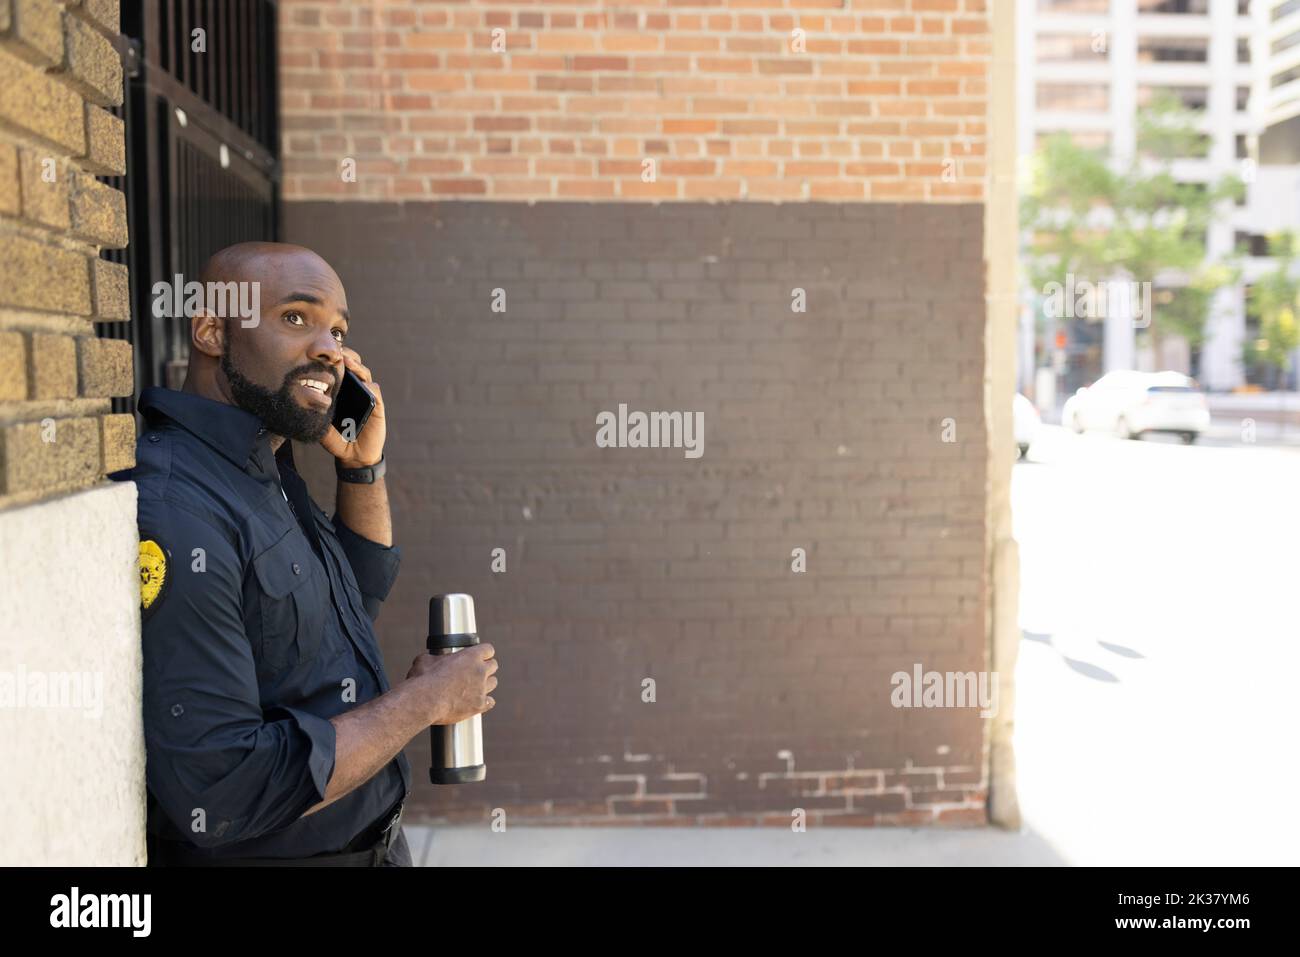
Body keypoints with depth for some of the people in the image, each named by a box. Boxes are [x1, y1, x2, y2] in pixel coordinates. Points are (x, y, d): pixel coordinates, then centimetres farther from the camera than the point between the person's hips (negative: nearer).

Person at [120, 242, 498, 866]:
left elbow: (362, 591, 17)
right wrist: (427, 699, -20)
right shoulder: (171, 512, -27)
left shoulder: (265, 471, 2)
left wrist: (363, 464, 0)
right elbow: (222, 795, -30)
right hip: (277, 850, -9)